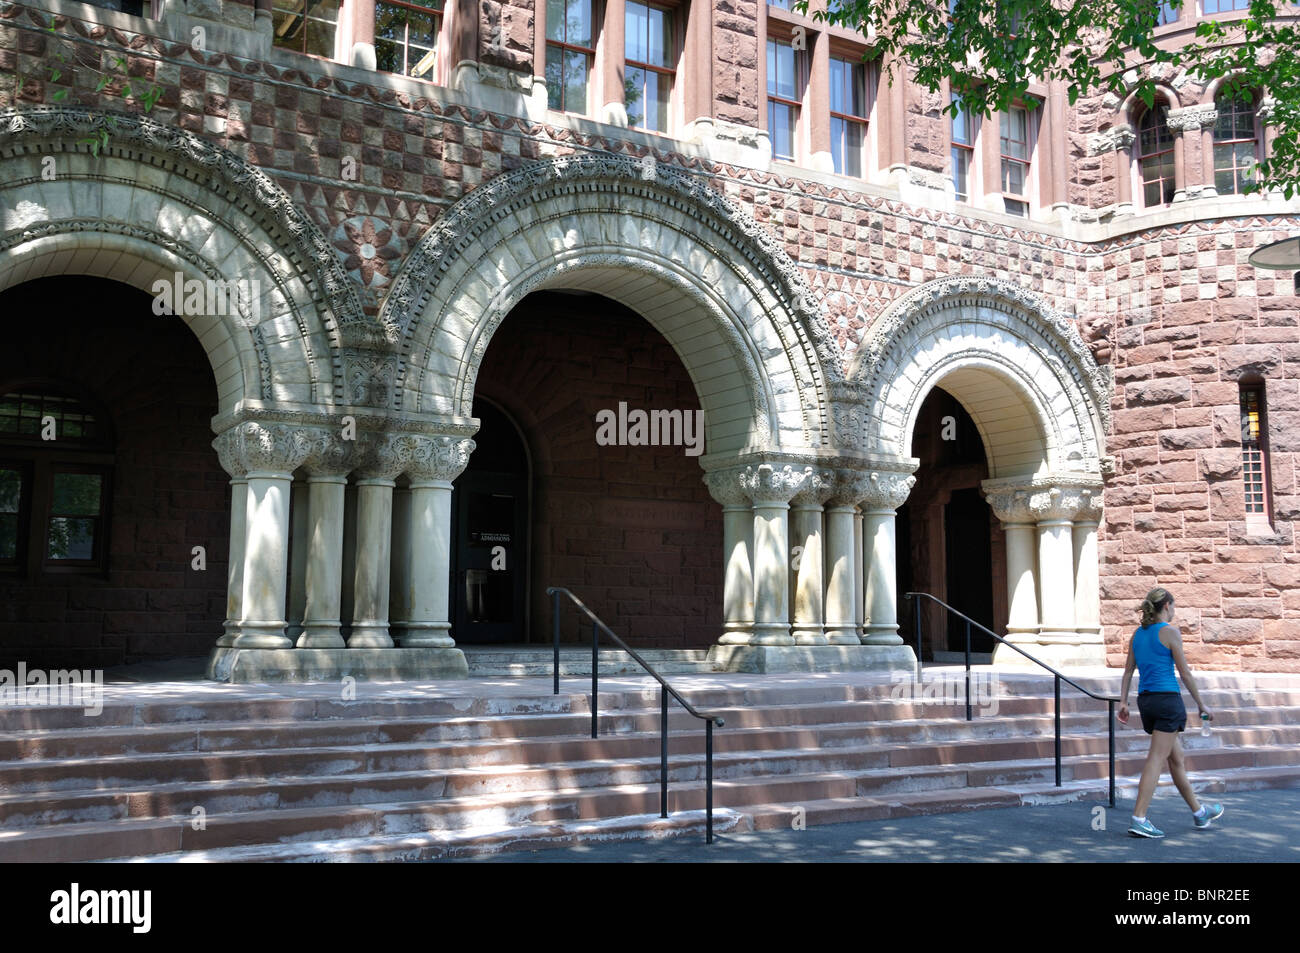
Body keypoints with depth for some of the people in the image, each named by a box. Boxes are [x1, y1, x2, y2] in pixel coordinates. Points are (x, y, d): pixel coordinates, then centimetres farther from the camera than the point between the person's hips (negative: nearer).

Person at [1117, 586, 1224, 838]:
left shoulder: (1138, 633, 12)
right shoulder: (1170, 632, -7)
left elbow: (1128, 669, 11)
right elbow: (1184, 672, -6)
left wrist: (1123, 701, 12)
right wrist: (1201, 704, 1)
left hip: (1145, 700, 7)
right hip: (1167, 697, -7)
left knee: (1177, 758, 19)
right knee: (1157, 759, -8)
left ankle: (1198, 812, 32)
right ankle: (1139, 819, -14)